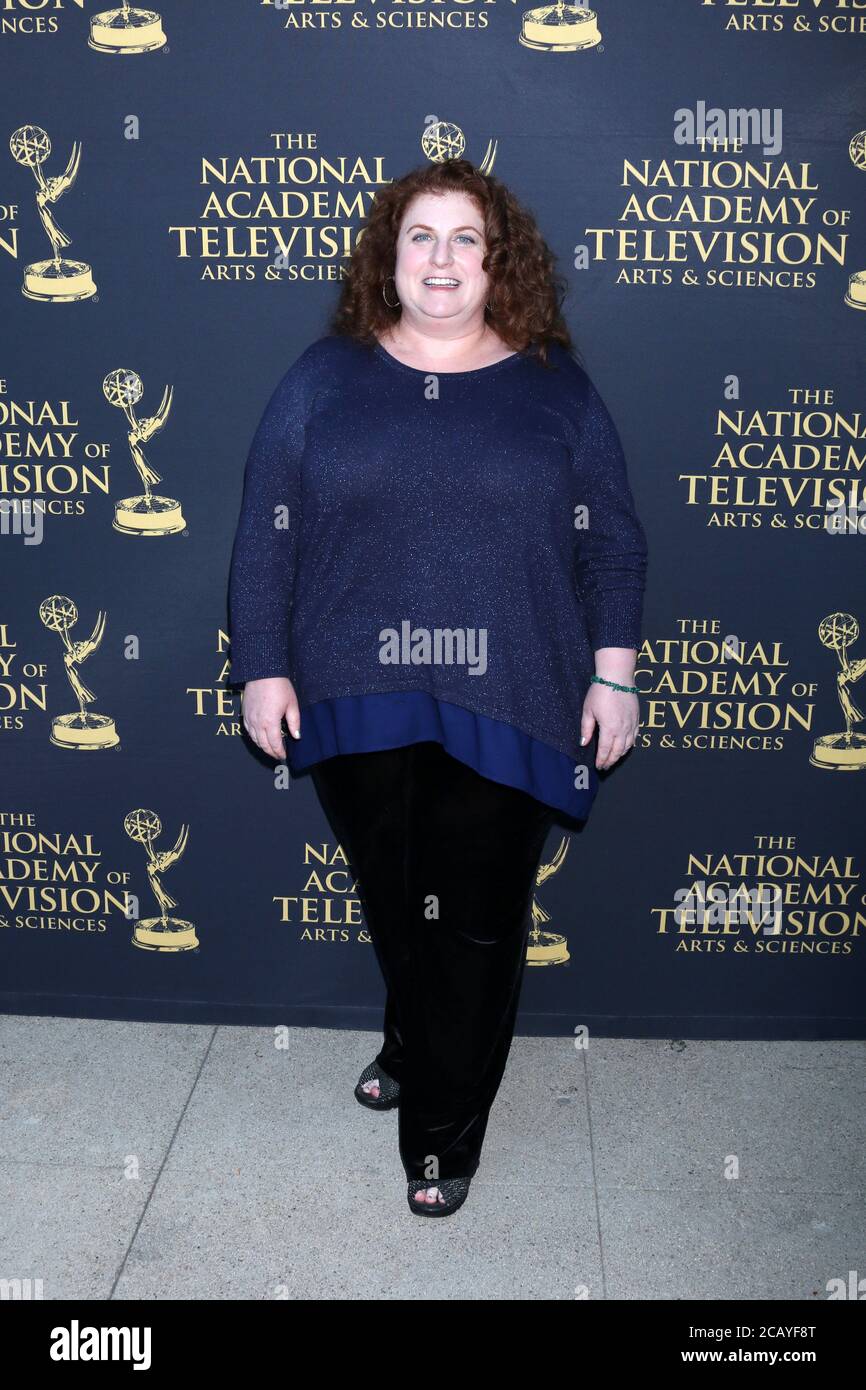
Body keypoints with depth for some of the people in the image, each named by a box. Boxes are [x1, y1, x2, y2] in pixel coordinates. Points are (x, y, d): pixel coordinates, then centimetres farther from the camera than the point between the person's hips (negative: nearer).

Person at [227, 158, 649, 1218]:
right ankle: (414, 1048, 43)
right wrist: (263, 666, -1)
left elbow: (612, 541, 5)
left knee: (477, 923, 5)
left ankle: (444, 1131, 23)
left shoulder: (556, 388, 6)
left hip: (503, 710, 0)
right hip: (358, 702, 1)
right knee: (396, 908, 14)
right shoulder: (325, 377, 5)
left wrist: (613, 670, -1)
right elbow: (266, 534, 4)